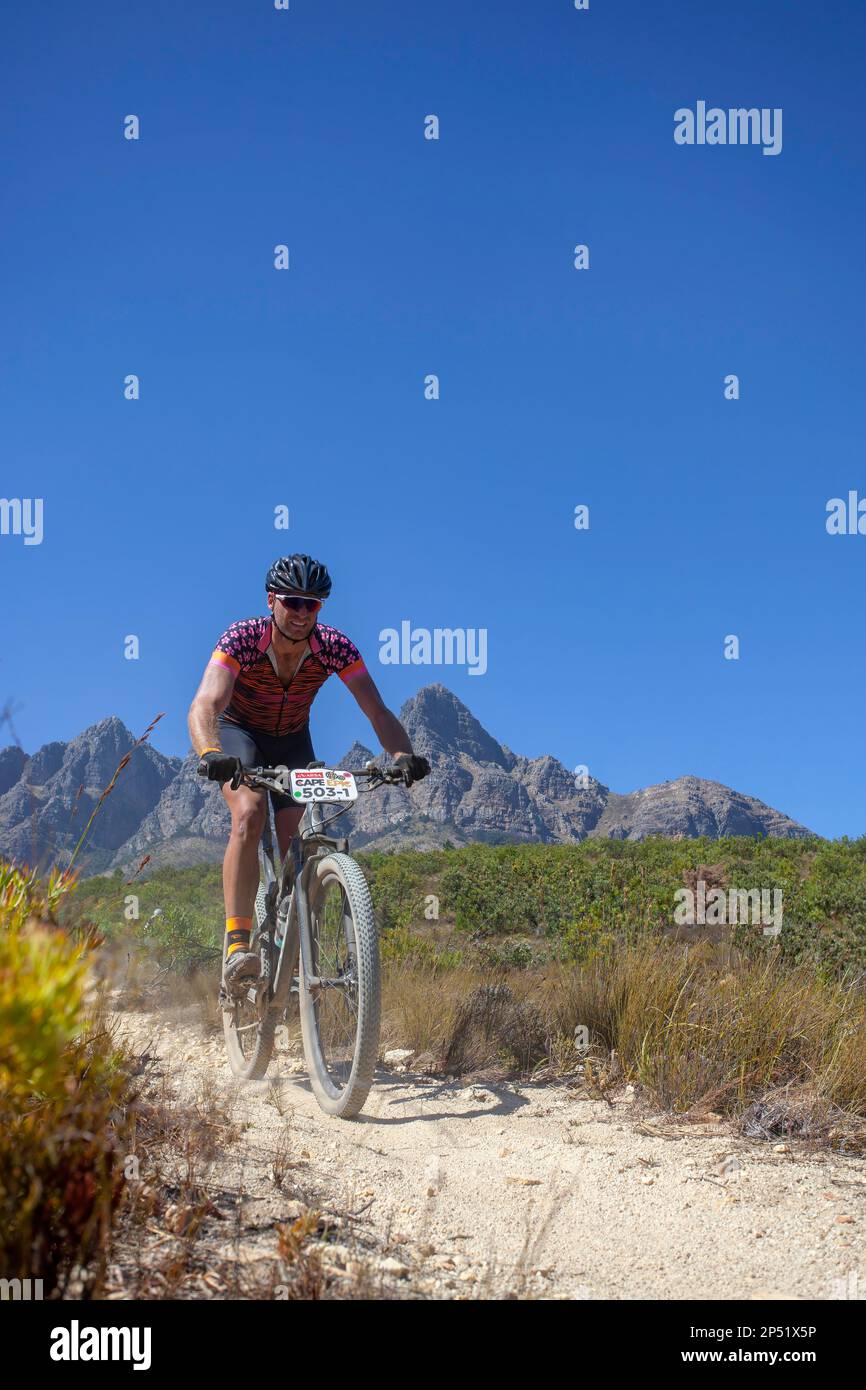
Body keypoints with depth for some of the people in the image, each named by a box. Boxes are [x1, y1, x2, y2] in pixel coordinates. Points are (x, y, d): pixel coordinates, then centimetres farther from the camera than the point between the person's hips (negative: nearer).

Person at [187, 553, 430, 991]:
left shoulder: (335, 648, -25)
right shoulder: (242, 638, -31)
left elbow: (378, 711, -31)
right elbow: (205, 704, -44)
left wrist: (404, 754, -50)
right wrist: (210, 753, -65)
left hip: (291, 741, 3)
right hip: (238, 731, -3)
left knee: (290, 846, -5)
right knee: (249, 816, -30)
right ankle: (237, 945, -31)